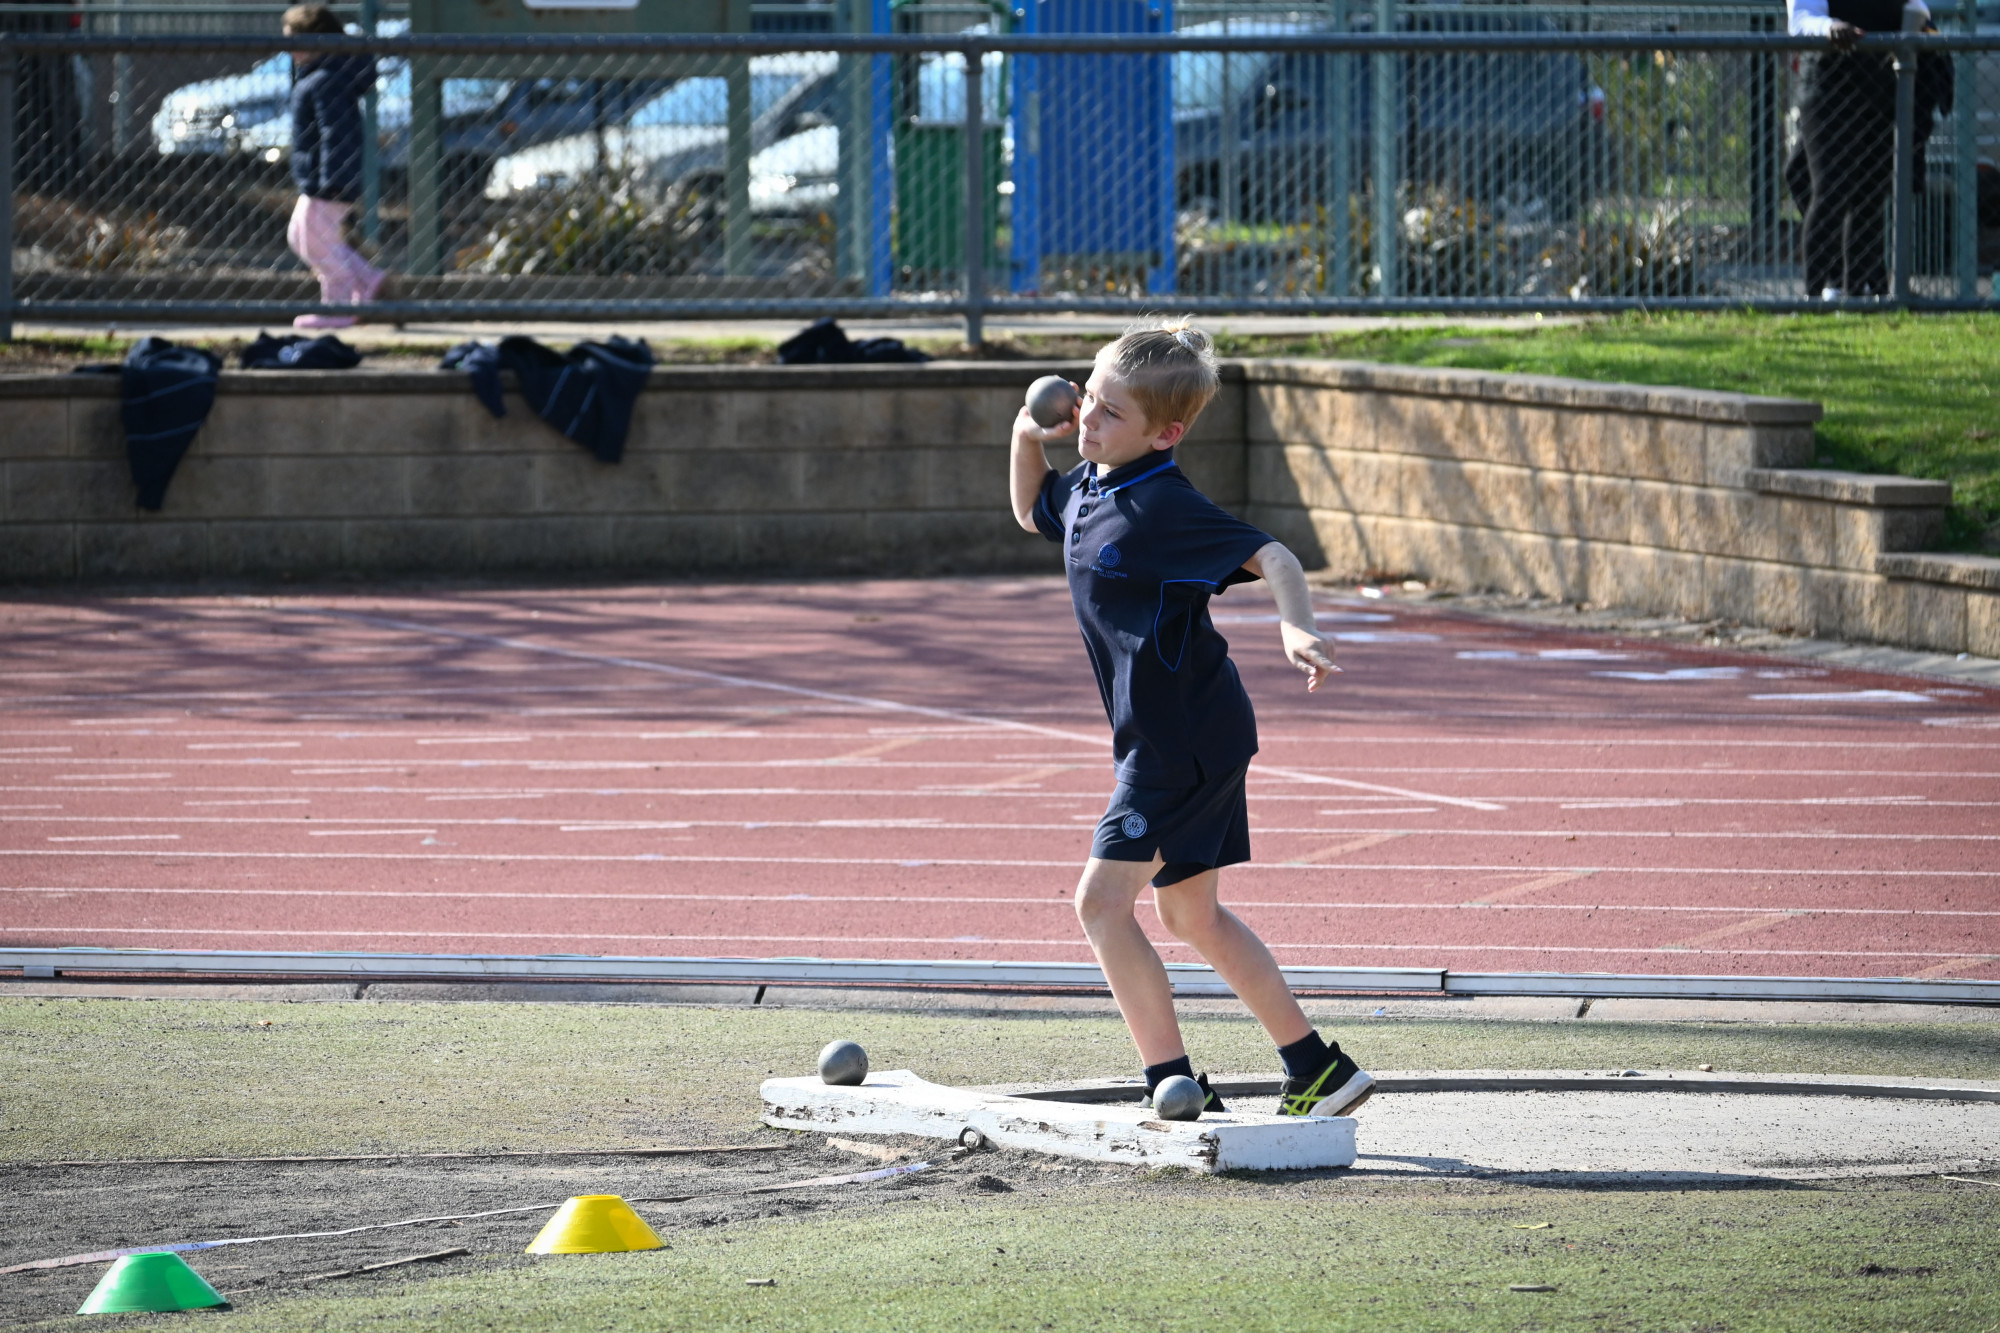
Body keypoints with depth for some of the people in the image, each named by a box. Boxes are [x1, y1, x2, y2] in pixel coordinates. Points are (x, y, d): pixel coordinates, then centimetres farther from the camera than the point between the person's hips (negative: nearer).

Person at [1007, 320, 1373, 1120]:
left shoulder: (1164, 507, -20)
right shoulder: (1087, 486, 8)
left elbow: (1271, 556, -28)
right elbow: (1032, 512, 30)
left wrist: (1297, 629, -46)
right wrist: (1027, 440, 11)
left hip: (1186, 738, -10)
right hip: (1182, 734, 10)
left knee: (1102, 900, -12)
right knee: (1190, 912, 18)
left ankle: (1174, 1086, -11)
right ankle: (1319, 1071, 24)